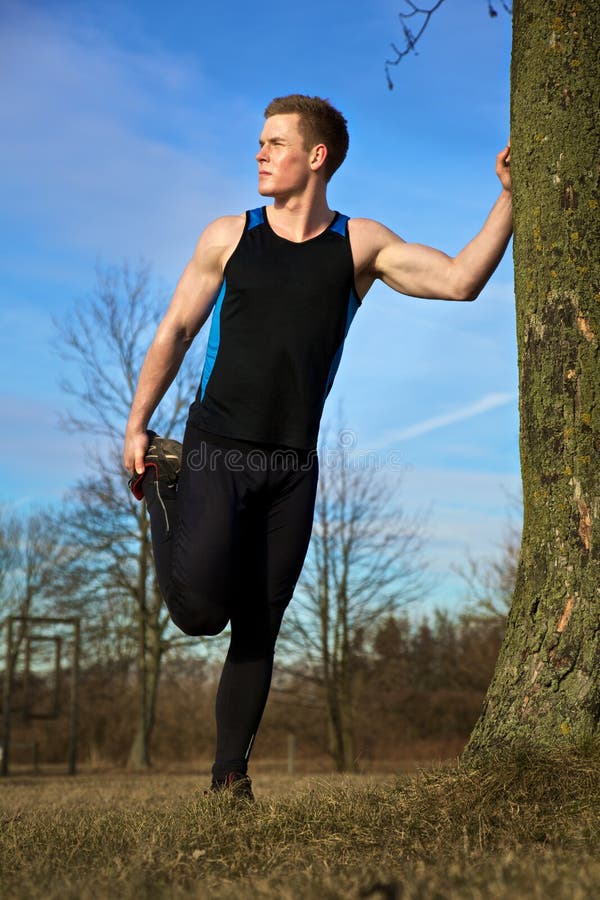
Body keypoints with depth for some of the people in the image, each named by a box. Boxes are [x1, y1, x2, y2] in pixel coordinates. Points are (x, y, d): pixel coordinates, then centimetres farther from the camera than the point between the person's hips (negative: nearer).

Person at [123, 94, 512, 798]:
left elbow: (460, 280, -6)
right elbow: (174, 332, 8)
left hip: (293, 468, 1)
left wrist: (509, 197, -14)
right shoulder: (228, 237, 4)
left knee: (259, 628, 3)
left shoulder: (360, 245, 4)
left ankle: (230, 772, 14)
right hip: (216, 450, -1)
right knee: (201, 609, -13)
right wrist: (136, 426, 3)